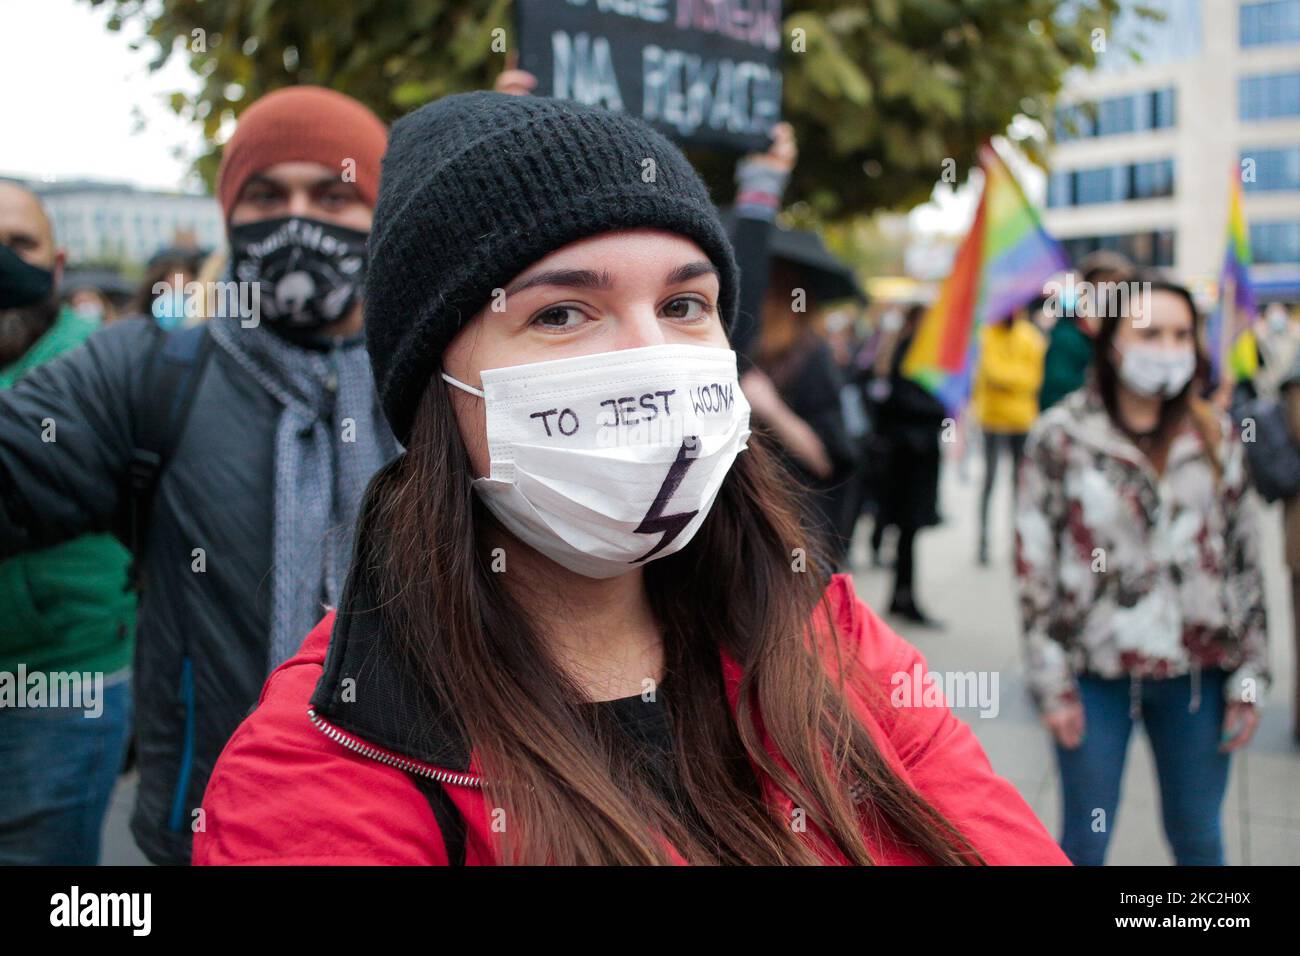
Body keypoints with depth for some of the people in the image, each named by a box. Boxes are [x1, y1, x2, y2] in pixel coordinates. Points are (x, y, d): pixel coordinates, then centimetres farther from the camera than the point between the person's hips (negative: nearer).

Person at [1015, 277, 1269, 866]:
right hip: (1097, 673, -2)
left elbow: (1245, 559, 7)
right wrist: (1051, 682, -8)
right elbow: (1034, 563, -6)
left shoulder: (1215, 437, 4)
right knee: (1085, 840, 10)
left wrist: (1249, 676, 4)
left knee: (1199, 839, 16)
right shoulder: (1062, 436, -6)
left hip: (1197, 673, 3)